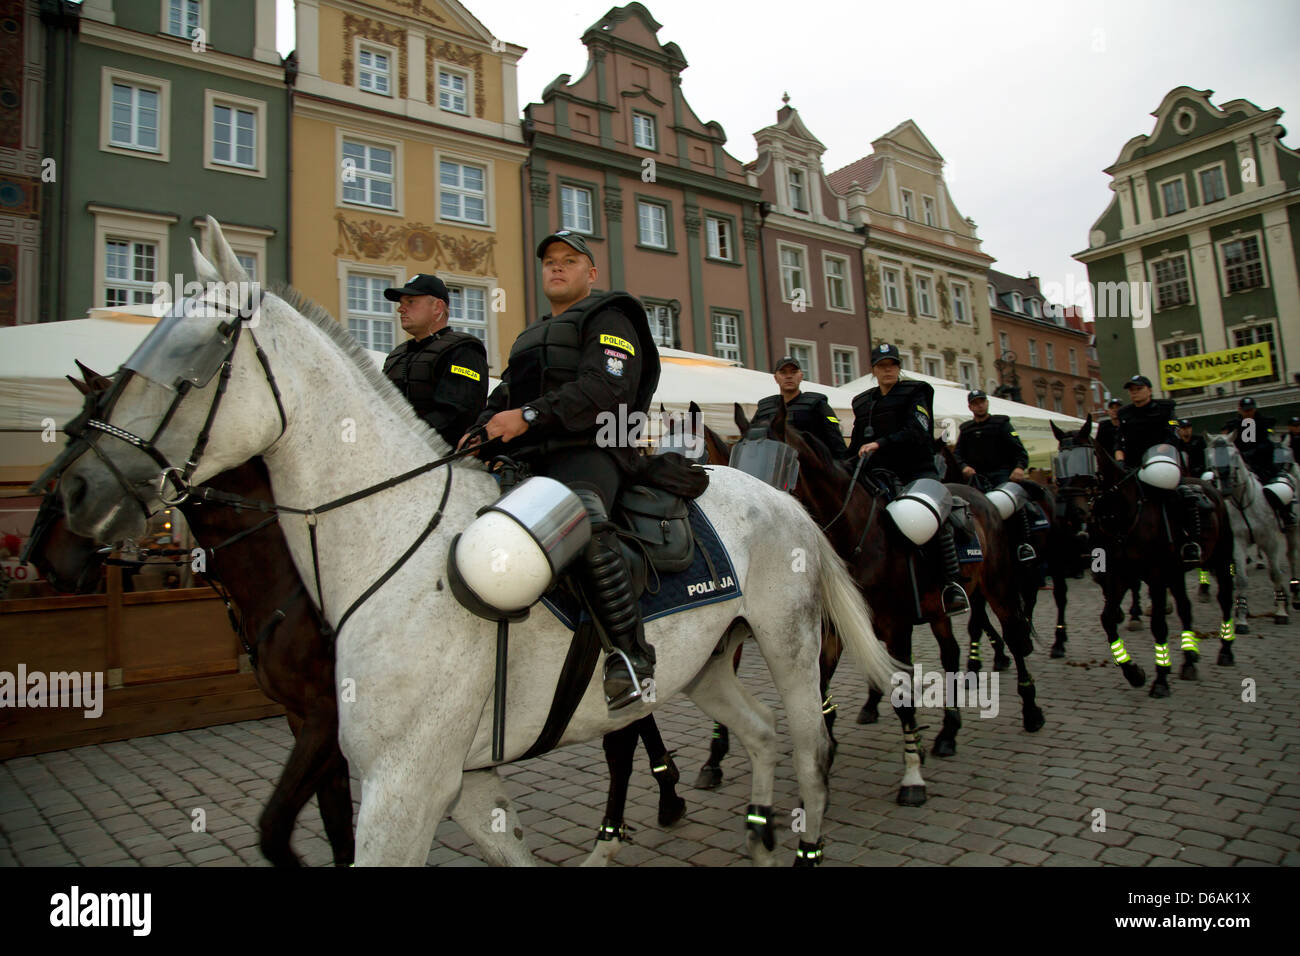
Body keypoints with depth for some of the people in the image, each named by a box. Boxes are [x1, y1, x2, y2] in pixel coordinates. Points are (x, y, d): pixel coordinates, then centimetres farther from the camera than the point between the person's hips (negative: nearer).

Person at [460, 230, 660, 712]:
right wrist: (482, 430, 4)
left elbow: (605, 387, -10)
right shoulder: (530, 337, 34)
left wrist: (529, 415, -18)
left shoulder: (607, 319, 8)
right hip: (528, 459, 9)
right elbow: (504, 396, 28)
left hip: (588, 451, -8)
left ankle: (632, 654, -33)